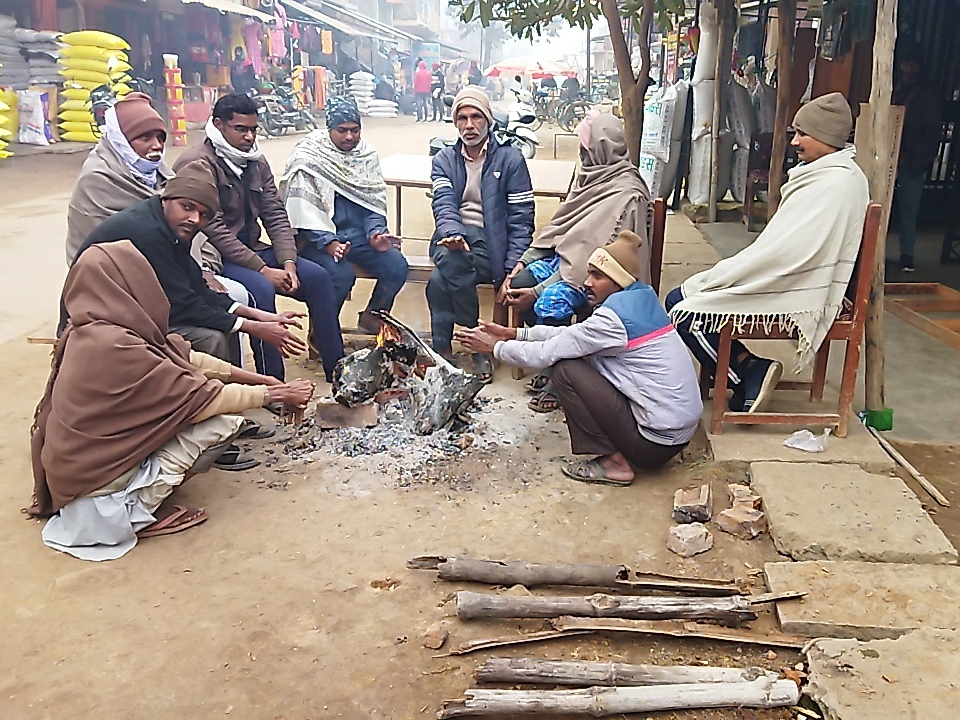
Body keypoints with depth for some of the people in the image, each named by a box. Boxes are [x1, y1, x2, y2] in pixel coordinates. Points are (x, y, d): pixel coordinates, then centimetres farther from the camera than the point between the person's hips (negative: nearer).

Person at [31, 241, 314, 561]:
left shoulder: (93, 330, 1)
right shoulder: (114, 346, -27)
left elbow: (185, 357, 6)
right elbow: (199, 398, -20)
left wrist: (260, 379, 4)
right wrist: (274, 394, -8)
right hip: (99, 483, -9)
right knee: (224, 421, -12)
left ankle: (140, 493, 6)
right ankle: (139, 509, -4)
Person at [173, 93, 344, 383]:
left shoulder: (257, 162, 10)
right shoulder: (198, 163, -14)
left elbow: (276, 214, 5)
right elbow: (213, 230, -21)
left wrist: (288, 263, -12)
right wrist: (263, 269, -22)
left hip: (250, 248, 8)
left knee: (318, 277, -7)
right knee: (261, 289, -33)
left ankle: (337, 371, -1)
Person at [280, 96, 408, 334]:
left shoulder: (367, 155, 8)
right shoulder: (308, 158, -8)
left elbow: (374, 201, 8)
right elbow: (305, 211, -14)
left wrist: (376, 233, -11)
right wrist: (329, 243, -26)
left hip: (357, 232, 5)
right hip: (318, 237, -5)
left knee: (397, 266, -16)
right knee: (341, 275, -31)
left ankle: (372, 318, 12)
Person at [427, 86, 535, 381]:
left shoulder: (510, 159, 5)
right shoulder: (444, 159, 14)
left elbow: (521, 218, -1)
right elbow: (444, 205, -3)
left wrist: (512, 267, -14)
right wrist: (451, 234, -28)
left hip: (491, 239, -2)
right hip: (455, 234, 3)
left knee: (440, 281, -30)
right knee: (449, 258, -35)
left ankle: (443, 347, -8)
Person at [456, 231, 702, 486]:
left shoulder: (614, 317, -19)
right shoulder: (641, 300, 7)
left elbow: (546, 353, -14)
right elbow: (572, 335, 13)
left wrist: (495, 346, 0)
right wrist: (515, 333, 11)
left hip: (656, 442, -9)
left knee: (566, 370, -9)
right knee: (584, 362, 15)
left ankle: (615, 463, -1)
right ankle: (617, 450, 15)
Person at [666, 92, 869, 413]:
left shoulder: (835, 184, -20)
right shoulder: (828, 174, 11)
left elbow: (785, 252, -24)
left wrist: (713, 279, -15)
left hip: (796, 299, -10)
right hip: (791, 282, 10)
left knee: (682, 304, -14)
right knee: (680, 297, 6)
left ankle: (749, 369, -5)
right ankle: (748, 368, 4)